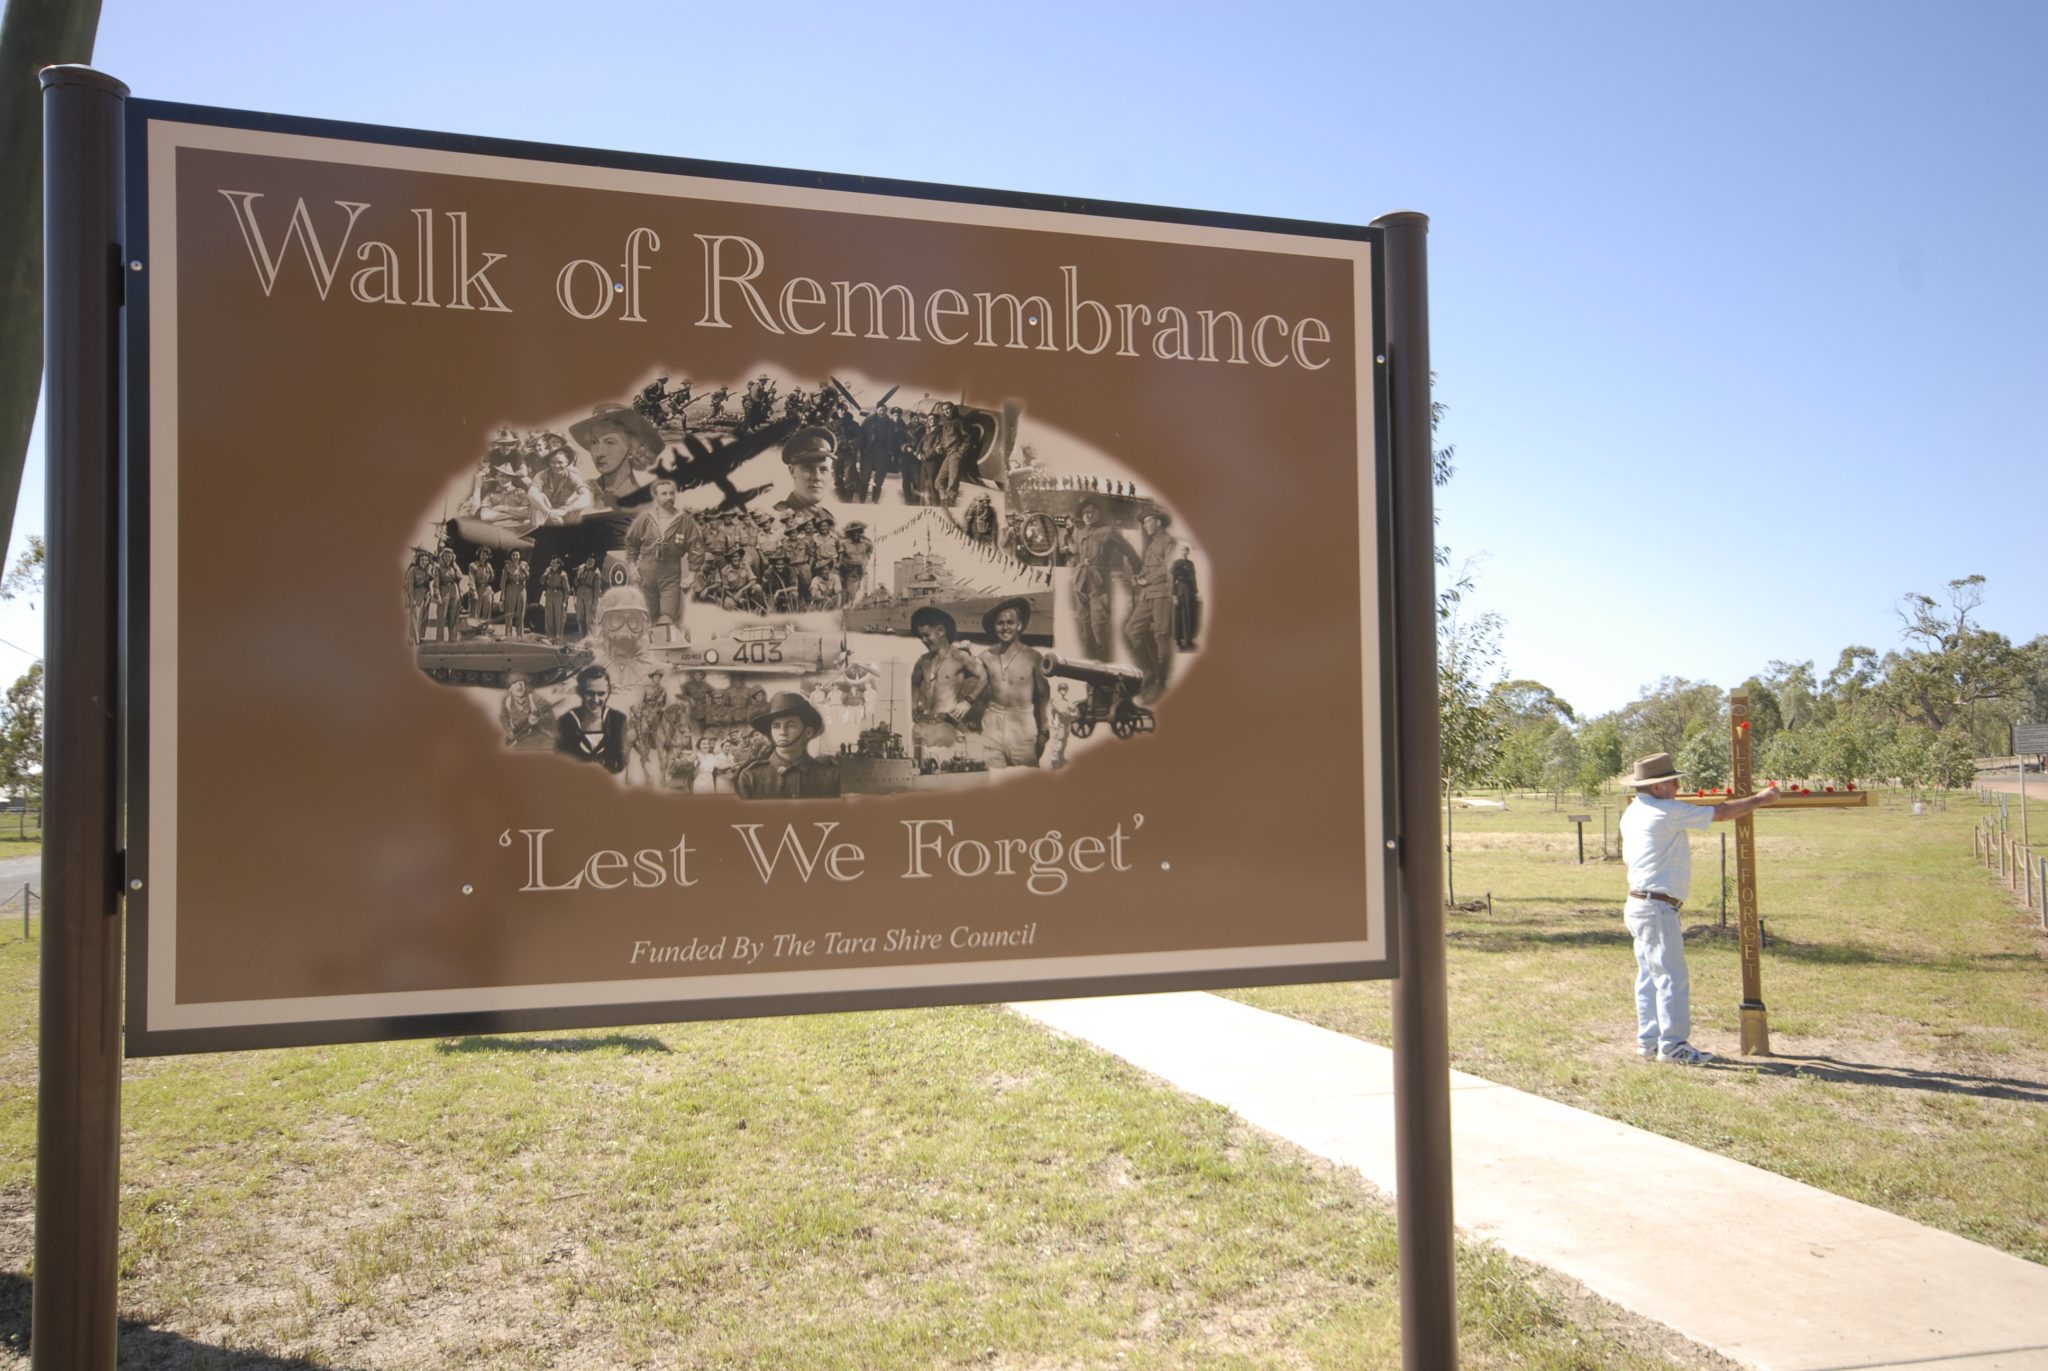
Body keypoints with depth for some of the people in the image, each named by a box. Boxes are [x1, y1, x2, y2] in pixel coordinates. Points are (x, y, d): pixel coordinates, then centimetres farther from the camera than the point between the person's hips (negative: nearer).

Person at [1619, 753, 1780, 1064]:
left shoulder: (1632, 813, 14)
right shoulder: (1667, 812, -13)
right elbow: (1721, 812, -6)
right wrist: (1761, 799, 6)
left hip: (1638, 905, 10)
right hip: (1656, 908, -10)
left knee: (1650, 978, 12)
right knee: (1672, 977, -6)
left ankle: (1649, 1043, 14)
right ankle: (1673, 1046, -4)